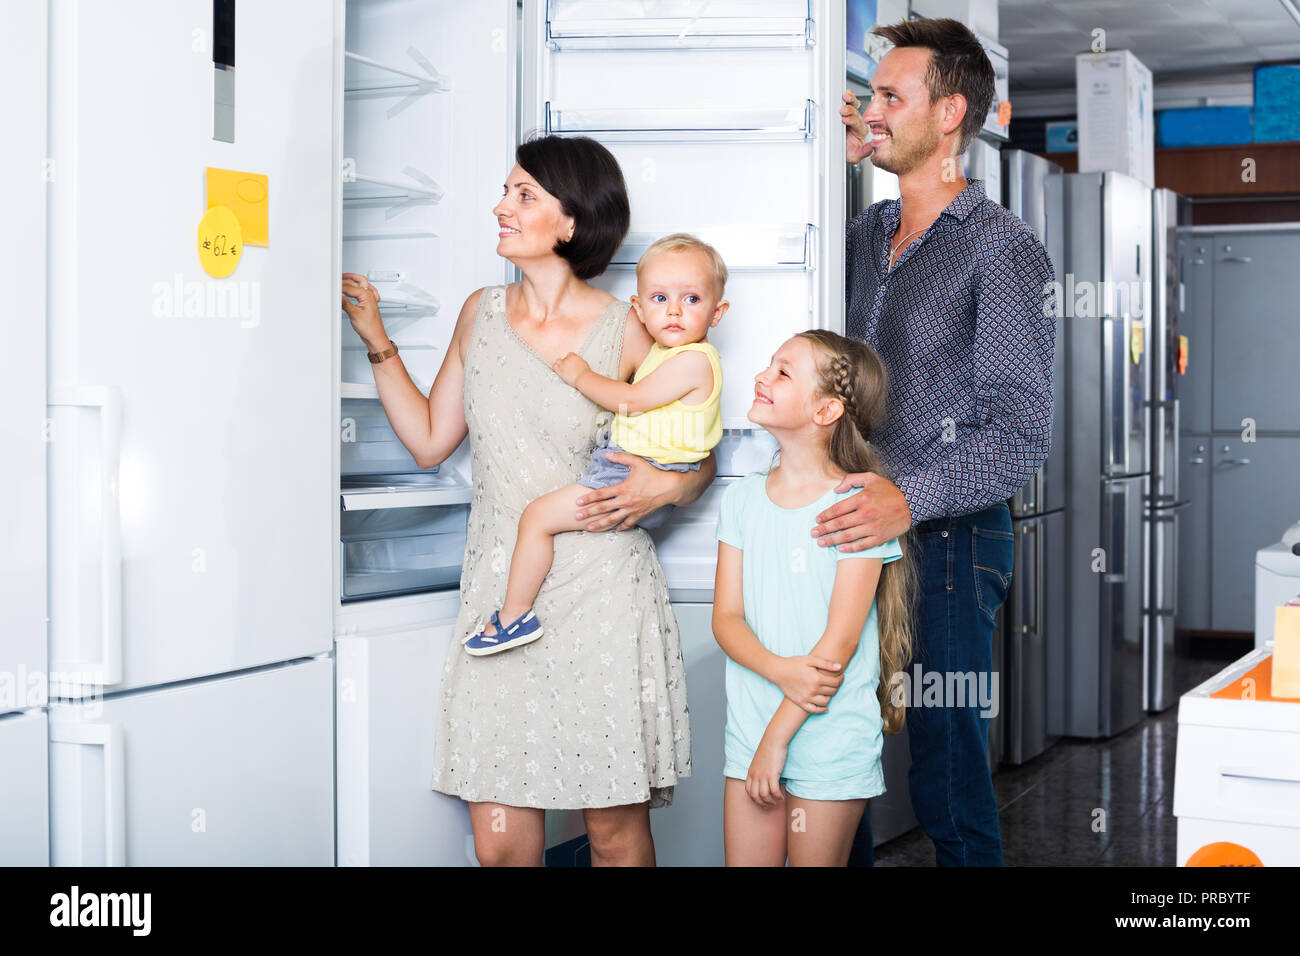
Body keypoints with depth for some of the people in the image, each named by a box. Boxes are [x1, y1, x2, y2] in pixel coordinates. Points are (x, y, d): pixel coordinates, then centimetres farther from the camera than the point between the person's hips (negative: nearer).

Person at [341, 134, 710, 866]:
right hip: (499, 593, 4)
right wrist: (378, 341, 11)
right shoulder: (482, 314, 9)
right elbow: (429, 441, 14)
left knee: (617, 831, 4)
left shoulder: (626, 330, -4)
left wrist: (665, 488, -15)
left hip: (603, 599, -3)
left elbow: (700, 458, 6)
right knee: (499, 842, 2)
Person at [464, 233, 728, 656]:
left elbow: (629, 400, -16)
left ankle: (514, 616, 3)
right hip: (625, 463, 11)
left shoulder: (694, 360, -20)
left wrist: (581, 375, -3)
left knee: (536, 517, -9)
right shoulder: (666, 352, 11)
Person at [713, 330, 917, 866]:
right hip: (749, 732, 4)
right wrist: (781, 671, -18)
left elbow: (839, 642, -13)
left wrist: (778, 738, -13)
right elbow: (726, 617, 2)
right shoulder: (742, 500, 5)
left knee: (816, 858, 5)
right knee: (744, 860, 8)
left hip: (832, 740, -4)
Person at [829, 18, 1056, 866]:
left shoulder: (1004, 247, -8)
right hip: (856, 530, 7)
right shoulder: (869, 232, 14)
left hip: (947, 541, -7)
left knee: (948, 779, 0)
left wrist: (913, 500, -29)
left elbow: (1023, 429, -15)